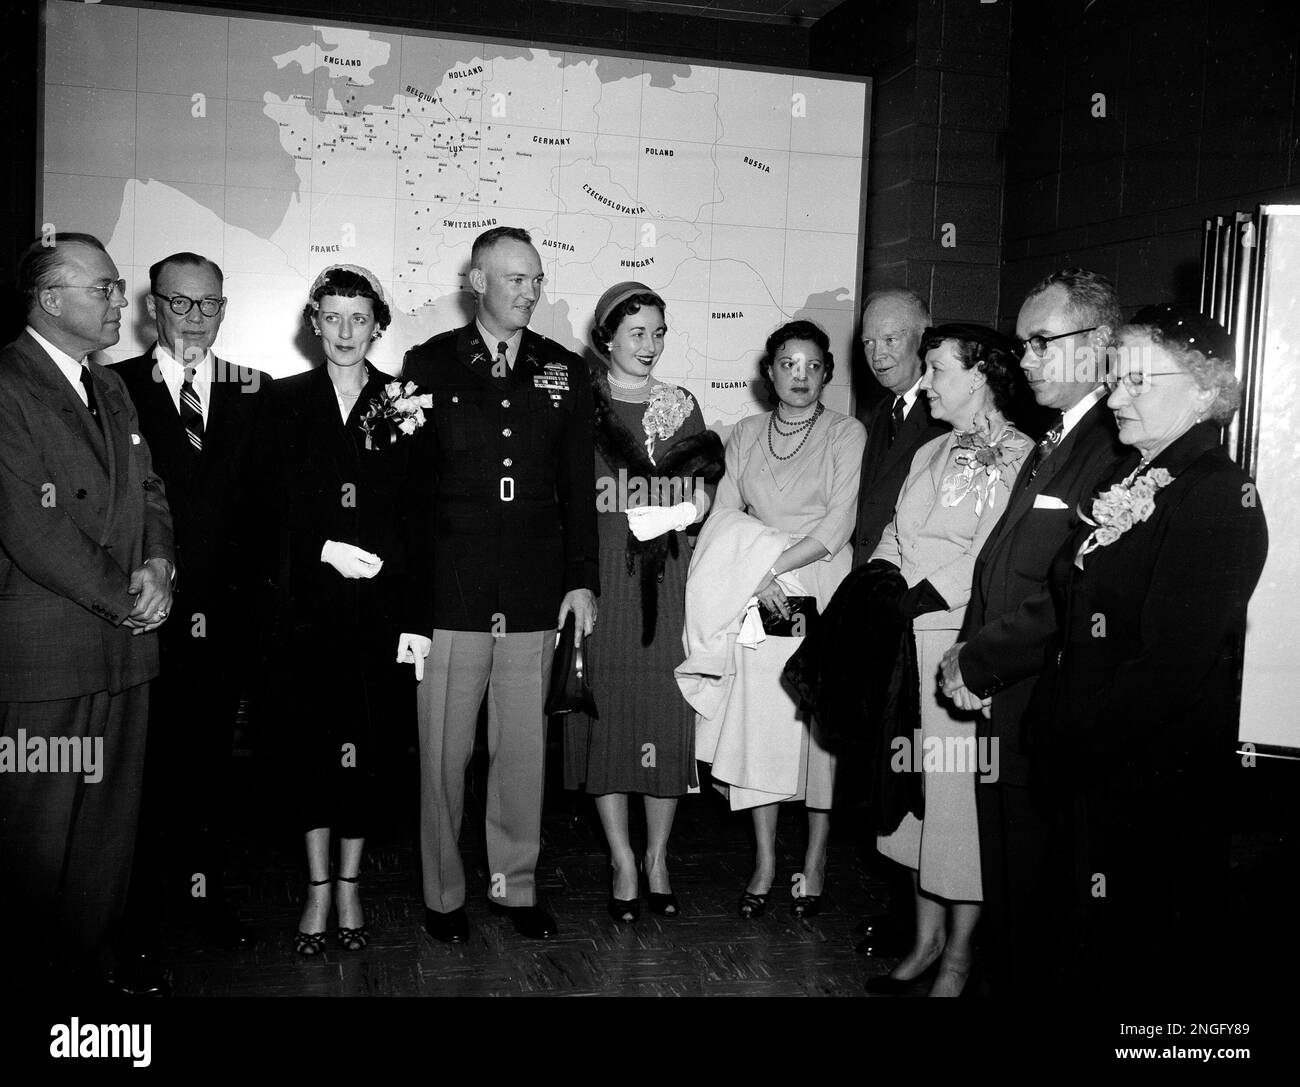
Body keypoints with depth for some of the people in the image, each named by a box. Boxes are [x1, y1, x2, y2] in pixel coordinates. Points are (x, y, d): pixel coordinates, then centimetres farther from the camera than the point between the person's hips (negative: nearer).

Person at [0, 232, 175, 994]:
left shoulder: (111, 389, 17)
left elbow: (148, 490, 17)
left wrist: (159, 566, -3)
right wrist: (123, 601, -12)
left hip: (125, 645, 8)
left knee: (112, 829, 14)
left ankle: (96, 964, 27)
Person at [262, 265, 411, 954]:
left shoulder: (402, 401, 6)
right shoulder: (288, 399, 9)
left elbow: (416, 510, 2)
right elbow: (278, 502, 2)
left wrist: (378, 560, -12)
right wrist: (328, 549, -11)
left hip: (379, 598, 0)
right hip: (308, 599, 1)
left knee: (365, 743, 3)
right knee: (310, 742, 4)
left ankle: (349, 886, 18)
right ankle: (319, 890, 17)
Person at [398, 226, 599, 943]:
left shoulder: (564, 372, 10)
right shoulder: (429, 365, 3)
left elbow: (578, 486, 11)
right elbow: (407, 484, 0)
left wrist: (582, 579, 5)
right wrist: (405, 593, -4)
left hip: (535, 594, 2)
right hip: (450, 590, -2)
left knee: (523, 746, 8)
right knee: (445, 749, 5)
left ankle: (516, 884, 24)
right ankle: (444, 893, 20)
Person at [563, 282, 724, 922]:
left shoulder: (681, 406, 13)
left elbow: (700, 502, 11)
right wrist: (663, 501, -11)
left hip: (668, 580, 3)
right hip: (602, 577, -2)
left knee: (669, 718, 3)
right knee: (608, 713, 1)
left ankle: (657, 857, 19)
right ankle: (623, 863, 14)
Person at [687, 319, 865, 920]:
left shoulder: (847, 435, 1)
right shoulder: (745, 435, 12)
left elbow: (838, 527, -7)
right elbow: (721, 519, 9)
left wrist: (767, 568, -14)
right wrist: (754, 580, -7)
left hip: (822, 598, -3)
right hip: (755, 600, 3)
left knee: (822, 728, 0)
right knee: (758, 726, 2)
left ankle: (815, 864, 13)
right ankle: (764, 862, 14)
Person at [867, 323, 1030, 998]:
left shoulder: (1017, 457, -9)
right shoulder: (930, 454, 16)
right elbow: (894, 537, 14)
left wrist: (910, 601, -18)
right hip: (906, 642, 7)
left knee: (960, 796, 1)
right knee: (915, 791, 13)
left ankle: (957, 960, 16)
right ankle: (926, 940, 28)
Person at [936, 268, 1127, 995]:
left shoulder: (1117, 450, -18)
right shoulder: (1054, 443, 14)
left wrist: (977, 662, -11)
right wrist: (974, 652, 1)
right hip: (1010, 714, 9)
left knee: (1033, 911, 5)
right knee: (1008, 898, 20)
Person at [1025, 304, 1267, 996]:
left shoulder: (1216, 496, -15)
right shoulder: (1127, 483, 11)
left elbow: (1171, 667, -22)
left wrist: (1073, 748, -16)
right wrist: (1050, 728, 2)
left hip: (1155, 789, -8)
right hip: (1086, 781, 8)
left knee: (1146, 962, 8)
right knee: (1080, 946, 19)